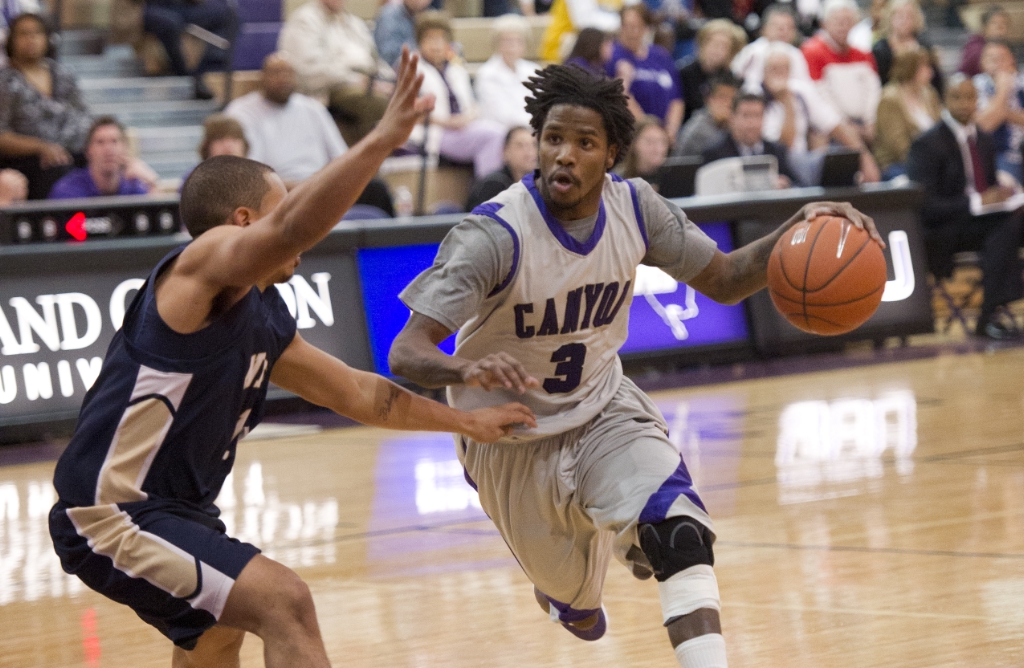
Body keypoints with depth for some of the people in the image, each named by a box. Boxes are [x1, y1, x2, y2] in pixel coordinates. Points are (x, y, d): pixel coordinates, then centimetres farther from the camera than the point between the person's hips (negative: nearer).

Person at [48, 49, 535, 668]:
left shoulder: (265, 321, 12)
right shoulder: (201, 267, -15)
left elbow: (355, 391, 25)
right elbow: (292, 229, -35)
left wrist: (465, 421, 28)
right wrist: (384, 138, -40)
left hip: (176, 511, 11)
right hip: (112, 517, -11)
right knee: (285, 603, -21)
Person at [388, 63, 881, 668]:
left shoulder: (634, 207, -13)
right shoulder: (495, 234, -28)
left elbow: (724, 281, 0)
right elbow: (405, 353, -33)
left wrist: (799, 230, -18)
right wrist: (468, 371, -56)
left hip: (603, 409, 3)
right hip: (511, 438, -3)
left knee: (680, 535, -25)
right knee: (580, 607, 11)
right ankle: (566, 589, 49)